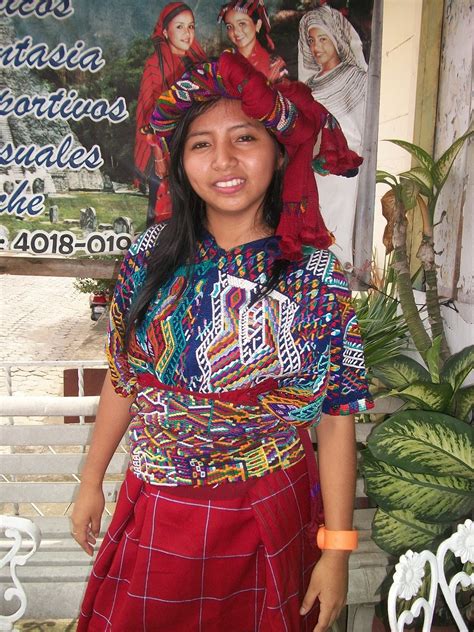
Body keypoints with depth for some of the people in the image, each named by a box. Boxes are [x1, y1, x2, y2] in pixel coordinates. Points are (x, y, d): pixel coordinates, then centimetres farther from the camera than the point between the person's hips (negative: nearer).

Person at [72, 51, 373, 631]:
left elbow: (337, 420, -10)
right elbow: (121, 380, 2)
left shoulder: (318, 277, -14)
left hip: (271, 518, -1)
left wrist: (336, 550, -7)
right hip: (155, 512, 2)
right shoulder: (151, 255, -8)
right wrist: (91, 482, 9)